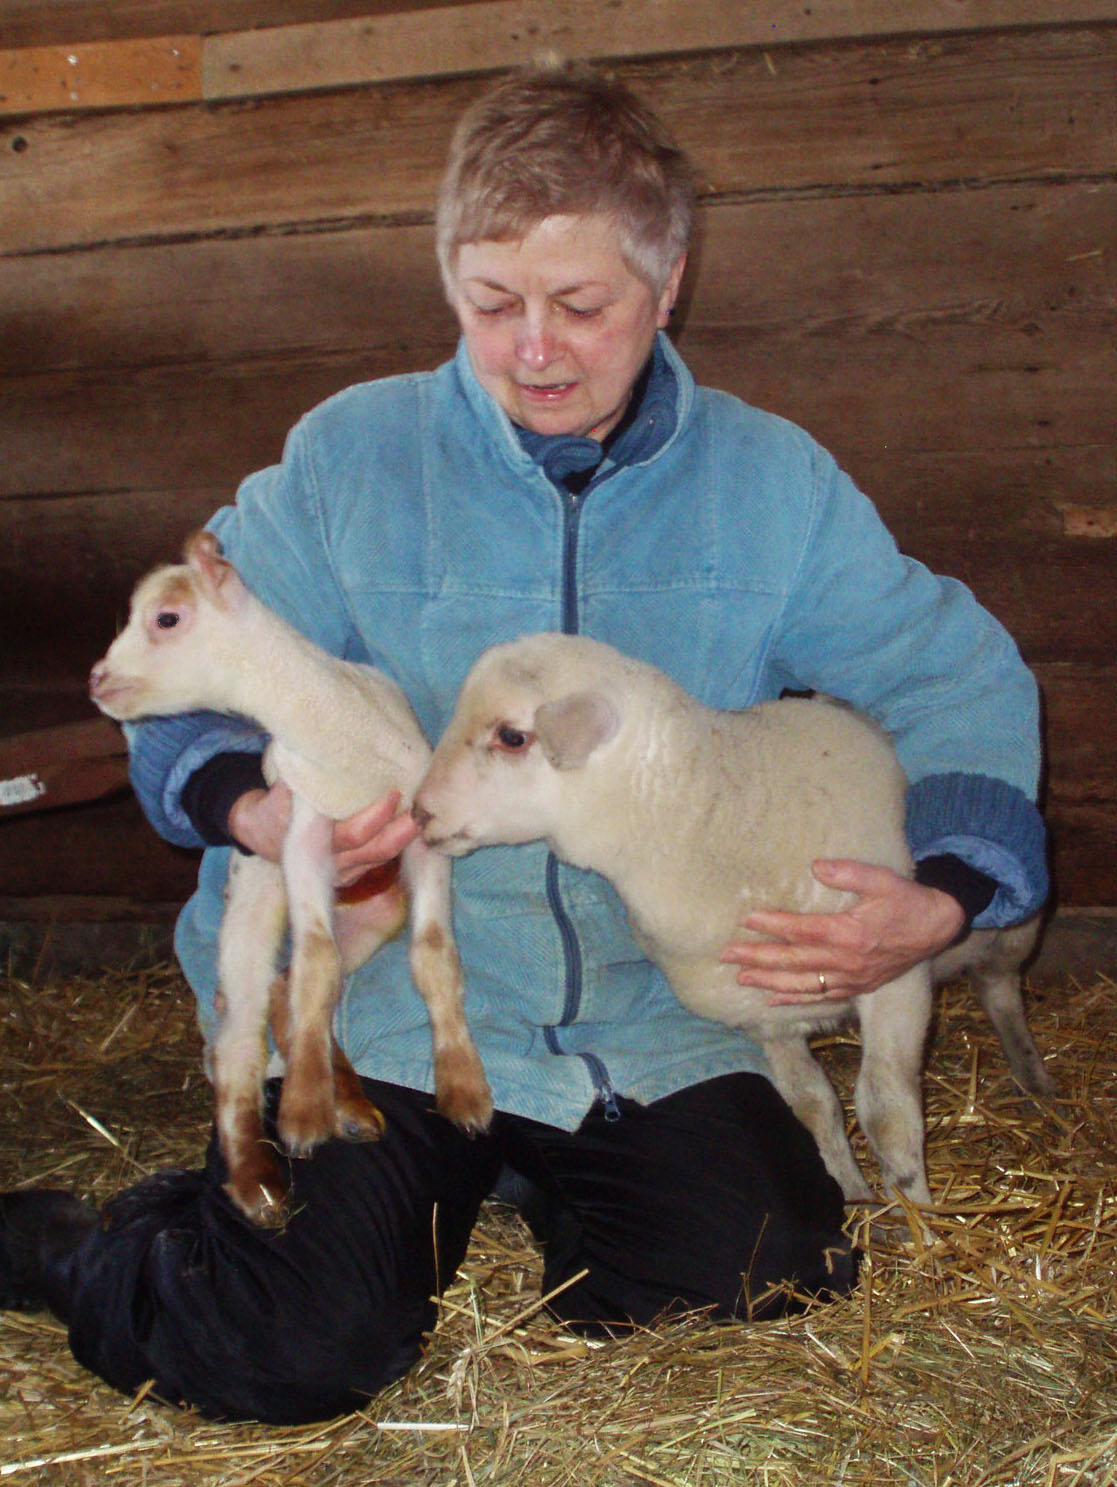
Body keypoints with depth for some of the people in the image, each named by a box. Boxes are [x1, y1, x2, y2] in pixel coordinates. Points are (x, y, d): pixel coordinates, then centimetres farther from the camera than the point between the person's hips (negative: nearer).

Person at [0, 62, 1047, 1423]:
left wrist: (941, 902, -13)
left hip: (647, 1022, 4)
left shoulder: (772, 483, 3)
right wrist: (254, 810, -26)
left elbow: (961, 678, 6)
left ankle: (546, 1190, 20)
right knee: (301, 1351, -20)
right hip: (377, 1011, -3)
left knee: (780, 1283, -12)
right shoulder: (348, 457, -2)